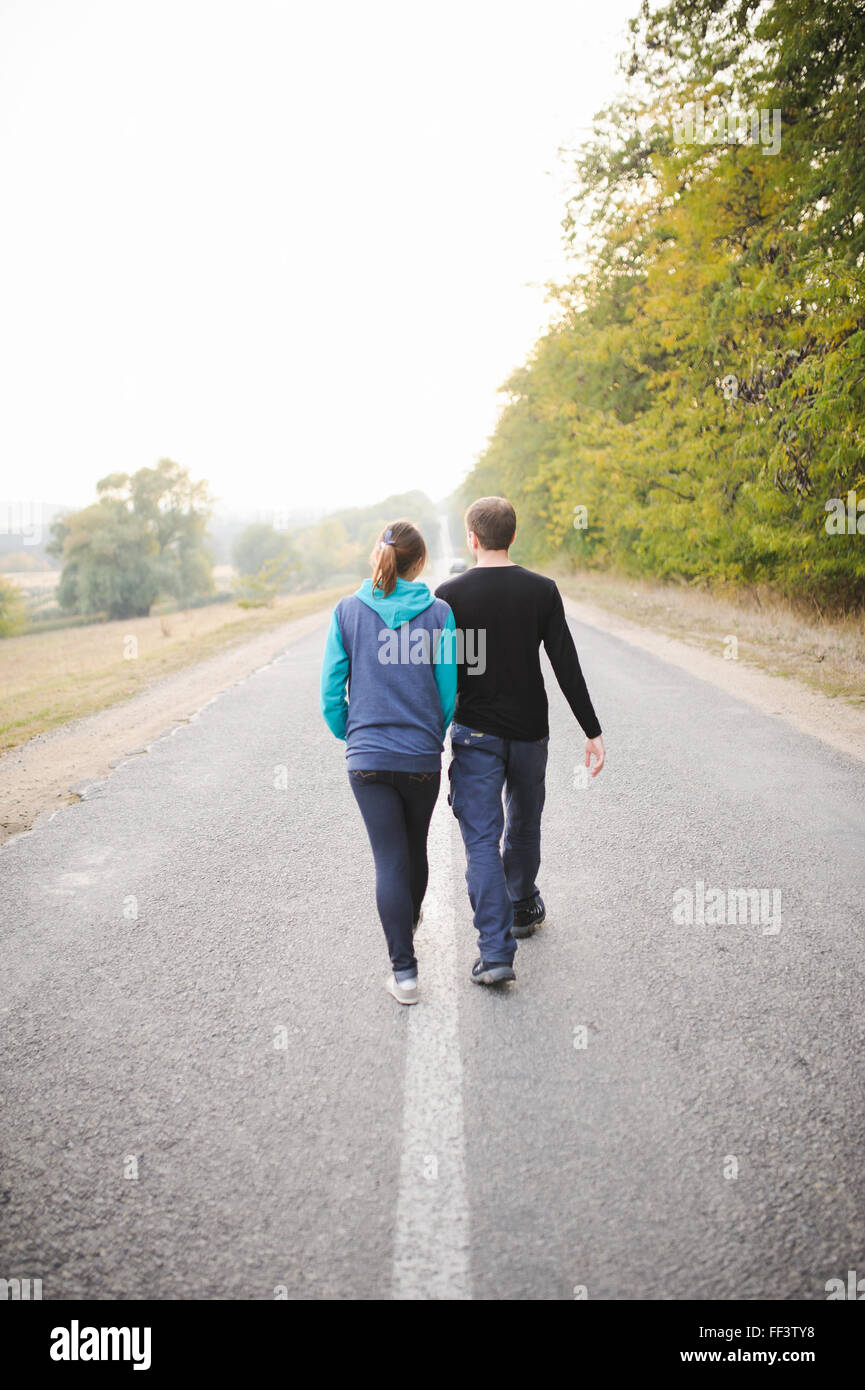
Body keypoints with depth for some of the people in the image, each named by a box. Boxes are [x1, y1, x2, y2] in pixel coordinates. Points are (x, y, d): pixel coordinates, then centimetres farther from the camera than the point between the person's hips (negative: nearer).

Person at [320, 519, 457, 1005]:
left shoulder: (348, 611, -3)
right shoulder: (439, 612, -6)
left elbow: (331, 690, -1)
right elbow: (448, 690, -1)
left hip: (368, 756, 0)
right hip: (423, 756, 1)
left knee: (389, 859, 3)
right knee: (416, 848, 22)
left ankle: (405, 969, 2)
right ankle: (409, 925, 45)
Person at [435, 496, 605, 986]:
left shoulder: (450, 595, -6)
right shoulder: (542, 591, -2)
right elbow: (567, 666, -5)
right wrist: (593, 731, 0)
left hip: (475, 734, -2)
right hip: (530, 730, 2)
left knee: (482, 840, -1)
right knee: (524, 825, 22)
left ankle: (496, 952, -7)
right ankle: (523, 908, 42)